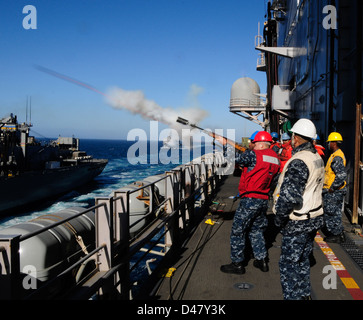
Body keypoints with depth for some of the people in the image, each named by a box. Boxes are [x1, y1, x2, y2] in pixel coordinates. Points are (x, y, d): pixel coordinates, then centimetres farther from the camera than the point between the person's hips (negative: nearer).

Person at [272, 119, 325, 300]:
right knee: (302, 260, 22)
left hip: (297, 223, -10)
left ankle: (292, 297, 12)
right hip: (313, 219, 10)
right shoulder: (317, 158, 7)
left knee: (288, 264, 3)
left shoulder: (299, 161, -24)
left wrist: (279, 218, -18)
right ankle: (303, 295, 36)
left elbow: (289, 196, -32)